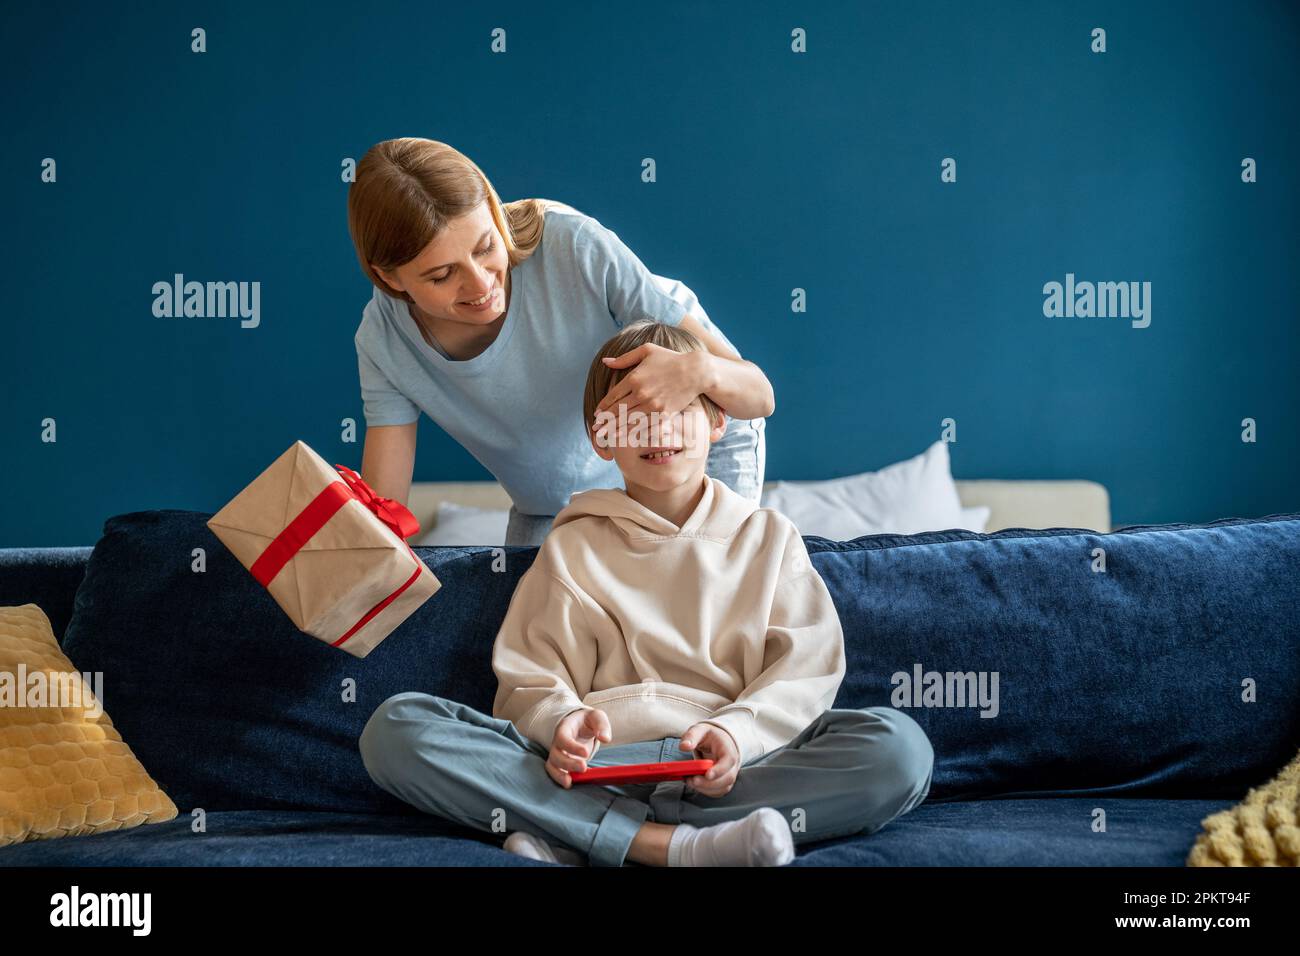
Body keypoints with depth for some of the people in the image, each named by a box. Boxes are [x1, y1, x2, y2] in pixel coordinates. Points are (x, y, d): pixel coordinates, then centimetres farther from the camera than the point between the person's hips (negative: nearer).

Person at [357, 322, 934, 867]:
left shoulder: (767, 538, 18)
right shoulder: (572, 547, 19)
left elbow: (805, 670, 6)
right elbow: (533, 678, 9)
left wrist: (737, 732, -15)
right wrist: (561, 720, -16)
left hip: (722, 768, 1)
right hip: (594, 765, 0)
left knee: (900, 745, -29)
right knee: (394, 727, -23)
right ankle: (667, 844, -32)